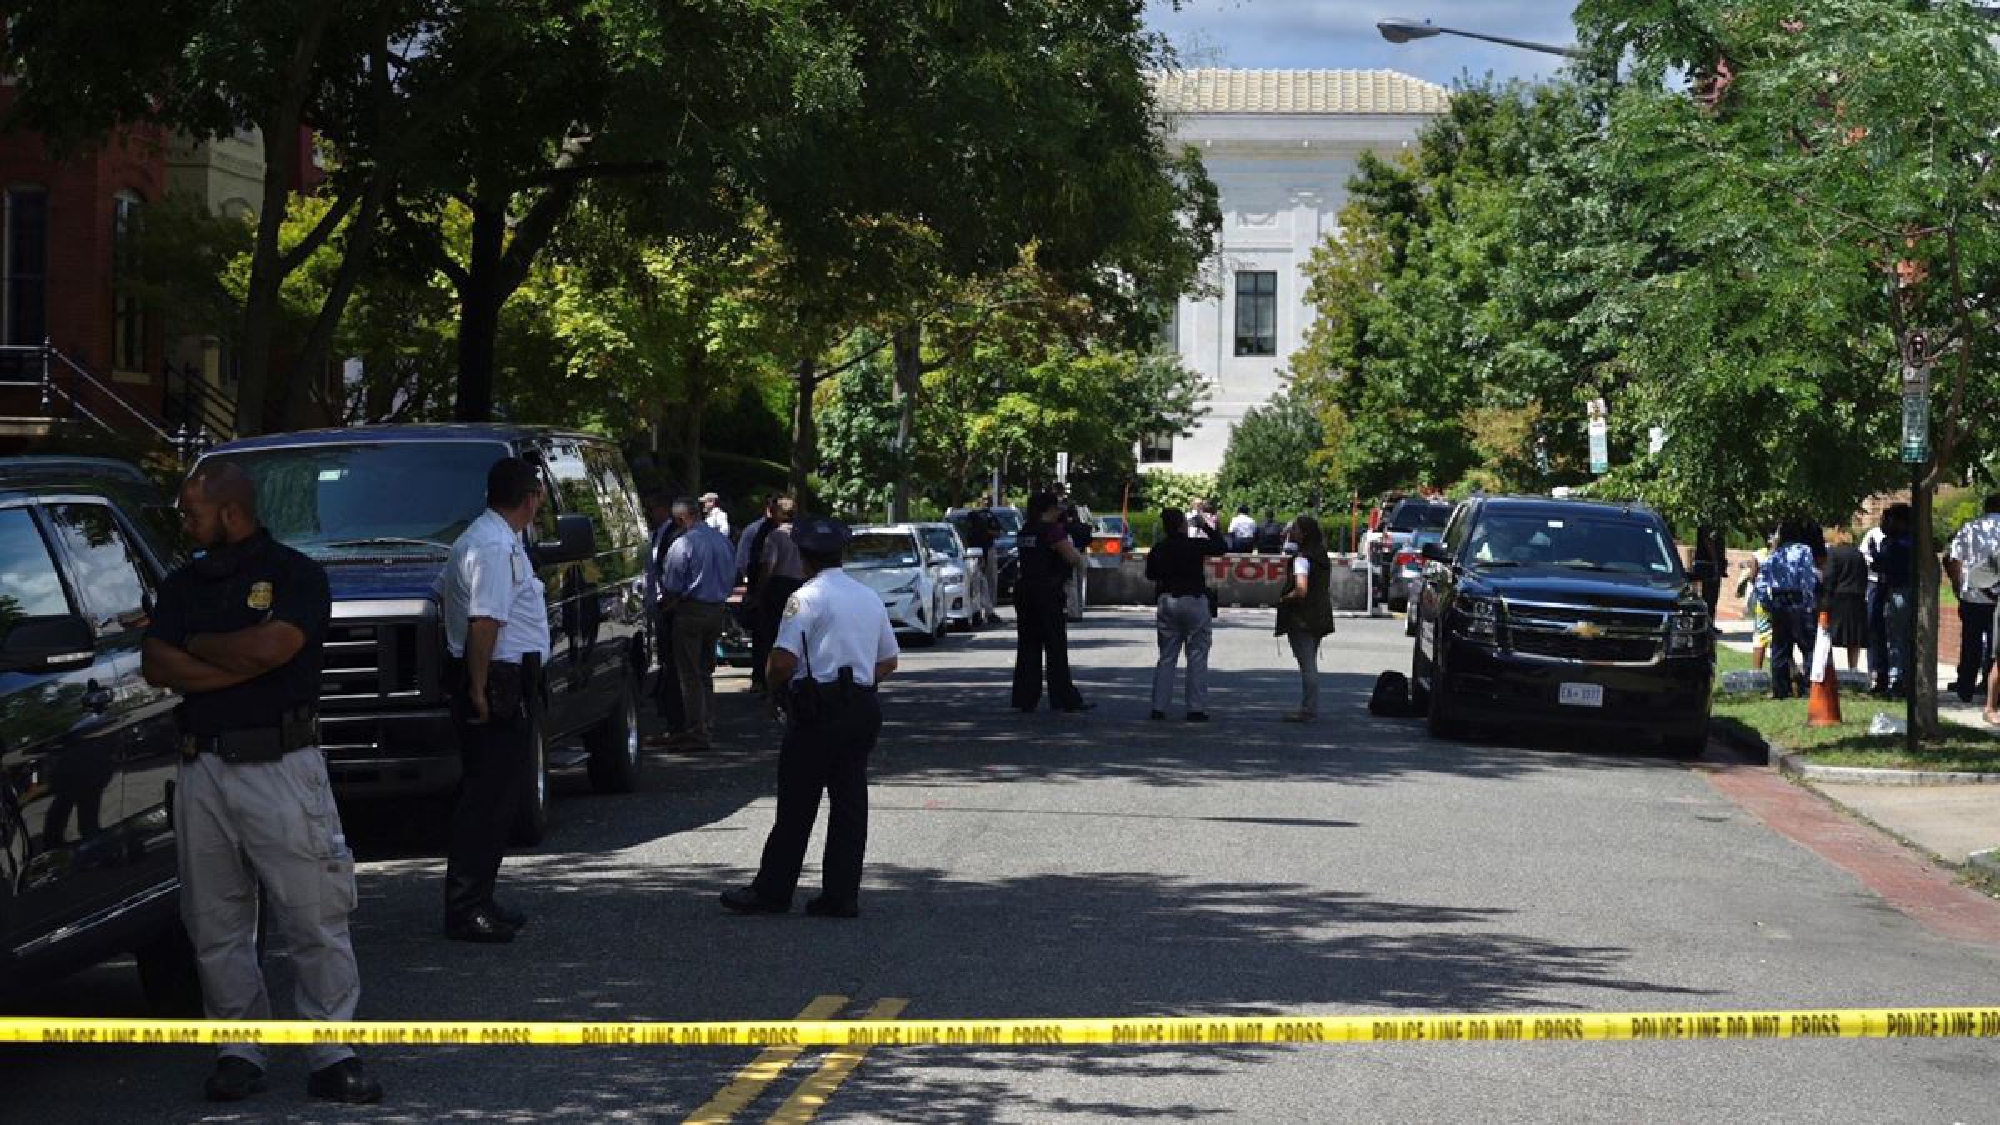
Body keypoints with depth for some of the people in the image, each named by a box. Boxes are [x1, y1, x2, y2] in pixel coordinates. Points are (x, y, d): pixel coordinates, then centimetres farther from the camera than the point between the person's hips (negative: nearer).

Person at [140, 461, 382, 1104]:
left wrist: (197, 645, -2)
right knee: (216, 927, 6)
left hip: (282, 767, -5)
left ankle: (332, 1056, -1)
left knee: (316, 919, -5)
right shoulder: (184, 585, 15)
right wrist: (244, 663, -10)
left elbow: (271, 646, -18)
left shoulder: (294, 574, 0)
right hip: (202, 769, 5)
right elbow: (155, 666, 0)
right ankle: (238, 1051, 15)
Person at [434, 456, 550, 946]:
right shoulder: (496, 547, -17)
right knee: (489, 799, -9)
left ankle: (477, 901, 19)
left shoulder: (485, 539, 18)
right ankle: (466, 910, -8)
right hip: (500, 684, -11)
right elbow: (484, 622, -23)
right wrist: (478, 690, -24)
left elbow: (442, 593, 26)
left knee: (501, 792, 14)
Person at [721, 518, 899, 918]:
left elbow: (783, 660, -17)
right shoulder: (870, 597, 14)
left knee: (797, 805, -2)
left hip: (819, 712, -7)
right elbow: (888, 661, 19)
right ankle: (841, 895, 6)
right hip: (864, 708, 7)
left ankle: (772, 891, 4)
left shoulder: (807, 598, -10)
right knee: (850, 802, 6)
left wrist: (774, 687, 1)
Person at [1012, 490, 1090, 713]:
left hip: (1024, 588, 8)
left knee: (1028, 646, 10)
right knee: (1056, 646, -2)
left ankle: (1025, 699, 10)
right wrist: (1079, 556, 5)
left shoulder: (1026, 530, 11)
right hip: (1046, 592, -8)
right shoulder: (1052, 530, -13)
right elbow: (1074, 558, -19)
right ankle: (1064, 699, 0)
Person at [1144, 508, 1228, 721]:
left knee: (1166, 657, 10)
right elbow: (1220, 548, 4)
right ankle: (1196, 708, -3)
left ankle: (1159, 707, 6)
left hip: (1166, 602, 4)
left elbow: (1150, 576, 13)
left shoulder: (1157, 551, 2)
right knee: (1197, 658, 1)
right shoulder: (1195, 546, -10)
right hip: (1194, 602, -4)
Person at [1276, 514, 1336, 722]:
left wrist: (1285, 598, -9)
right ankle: (1312, 708, 20)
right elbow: (1329, 589, 18)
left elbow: (1301, 590, -25)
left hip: (1301, 619, -9)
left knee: (1306, 664, -7)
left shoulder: (1302, 558, -16)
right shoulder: (1323, 557, 12)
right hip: (1320, 617, 9)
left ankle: (1308, 710, -7)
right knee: (1311, 664, 16)